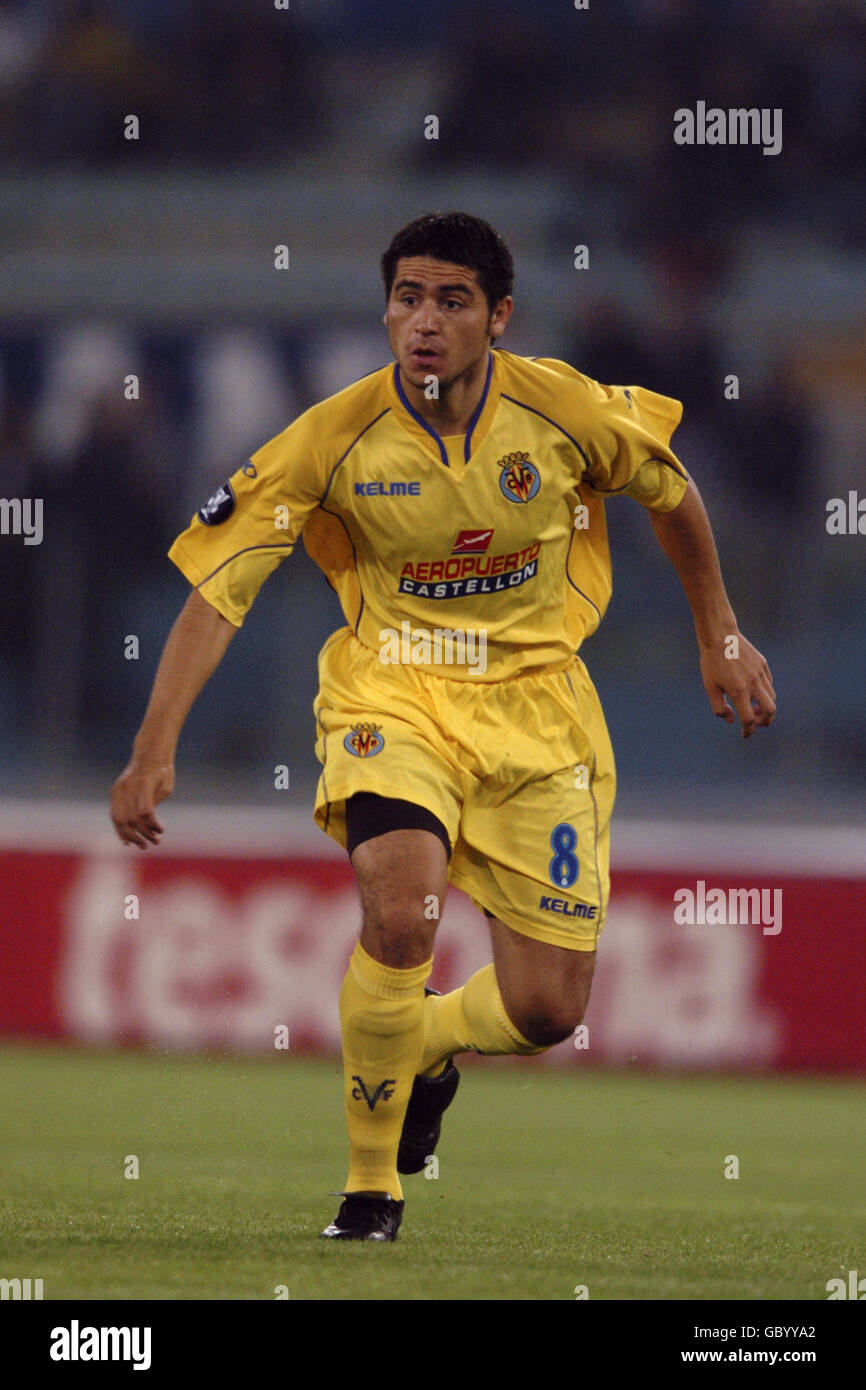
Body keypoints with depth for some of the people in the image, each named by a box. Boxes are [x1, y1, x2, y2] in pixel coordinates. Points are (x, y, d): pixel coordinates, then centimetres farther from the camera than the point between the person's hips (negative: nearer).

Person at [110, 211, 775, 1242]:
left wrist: (719, 638, 16)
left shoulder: (564, 409, -12)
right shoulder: (335, 438, -16)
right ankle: (370, 1184, -11)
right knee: (401, 912, -31)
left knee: (546, 1010, -2)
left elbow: (670, 493, 8)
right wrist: (155, 750, -22)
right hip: (392, 694, -2)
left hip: (537, 707, 2)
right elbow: (217, 587, -14)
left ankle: (427, 1042, 37)